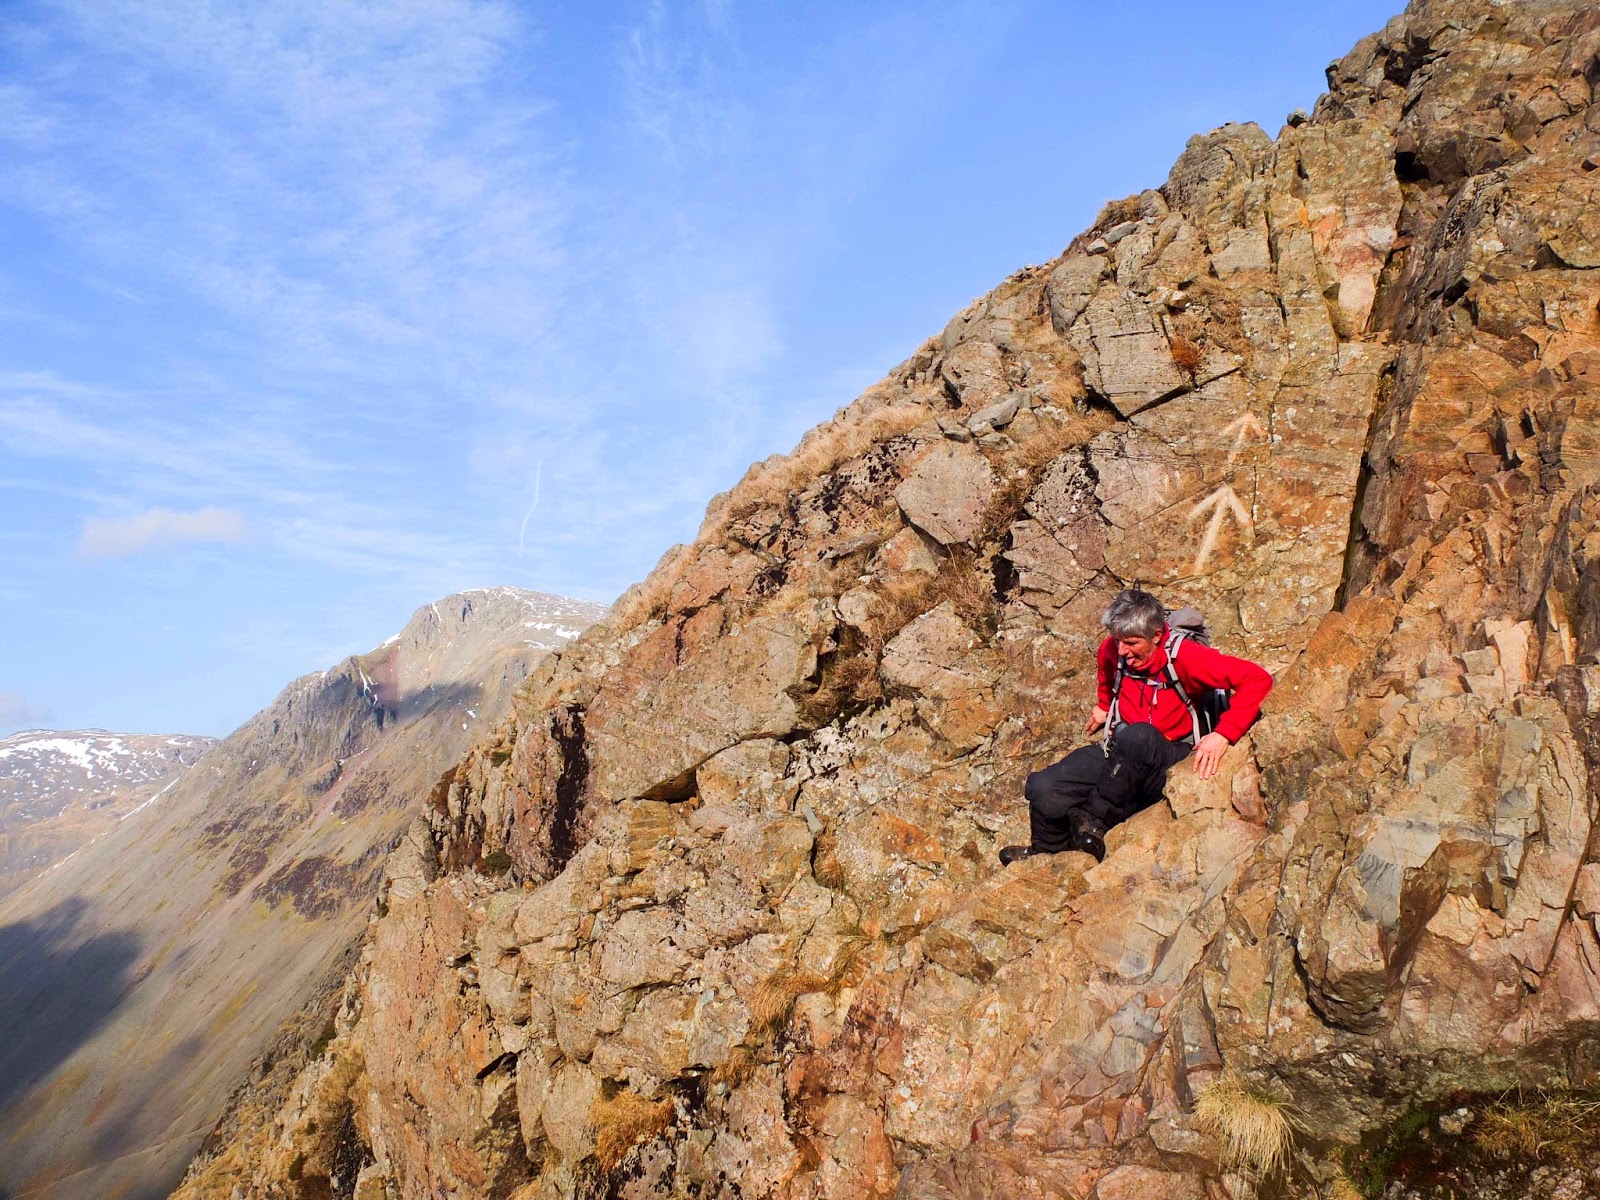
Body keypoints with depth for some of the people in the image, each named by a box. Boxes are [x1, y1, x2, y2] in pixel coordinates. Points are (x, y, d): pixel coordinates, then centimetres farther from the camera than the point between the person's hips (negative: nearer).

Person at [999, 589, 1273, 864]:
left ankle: (1095, 820, -23)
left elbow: (1258, 678, -23)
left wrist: (1223, 734, -29)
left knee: (1137, 735, -42)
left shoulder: (1183, 656, -19)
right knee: (1042, 787, -16)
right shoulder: (1112, 650, -3)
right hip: (1120, 751, 5)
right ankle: (1048, 850, 16)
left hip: (1171, 762, -5)